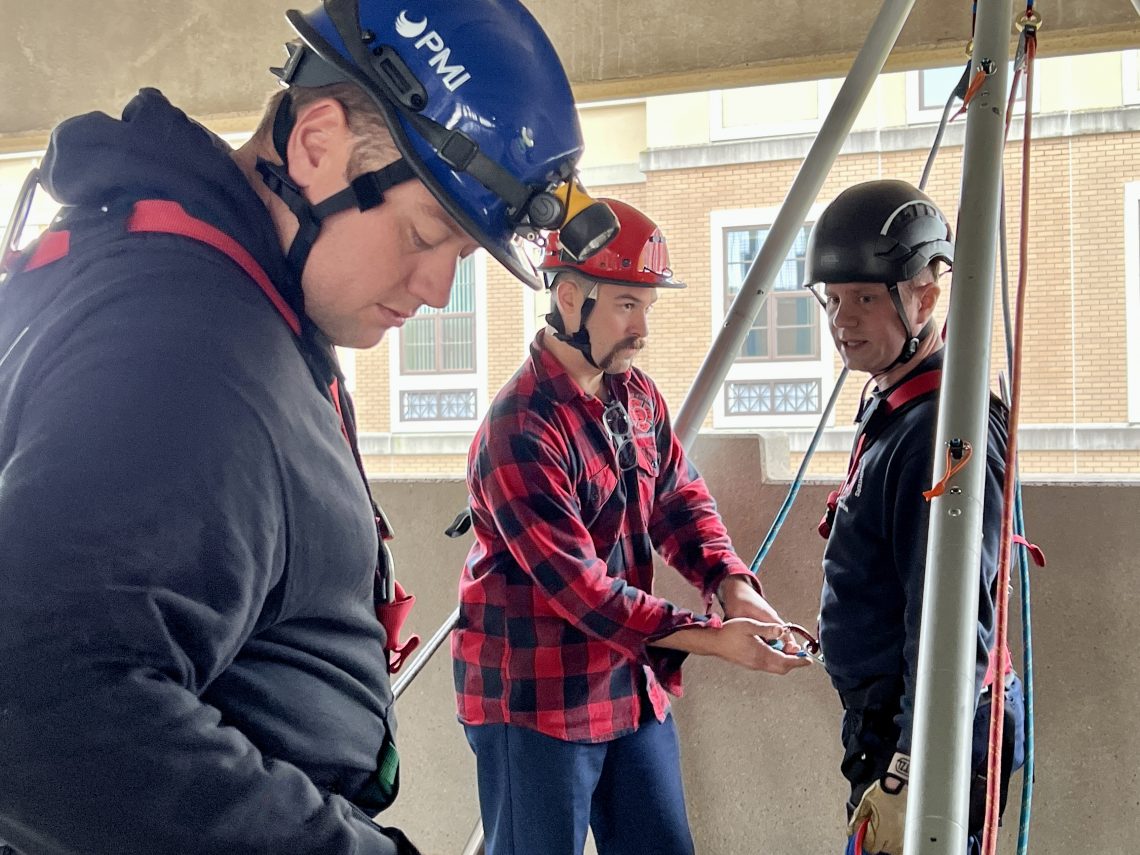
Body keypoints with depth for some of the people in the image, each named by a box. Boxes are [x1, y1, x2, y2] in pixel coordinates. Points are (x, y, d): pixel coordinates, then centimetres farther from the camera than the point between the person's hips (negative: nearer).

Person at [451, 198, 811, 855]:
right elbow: (578, 584, -25)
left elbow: (681, 498, 6)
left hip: (634, 688, 8)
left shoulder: (637, 395, 6)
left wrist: (734, 585, -14)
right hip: (536, 703, -8)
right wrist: (713, 639, -27)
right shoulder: (521, 430, -23)